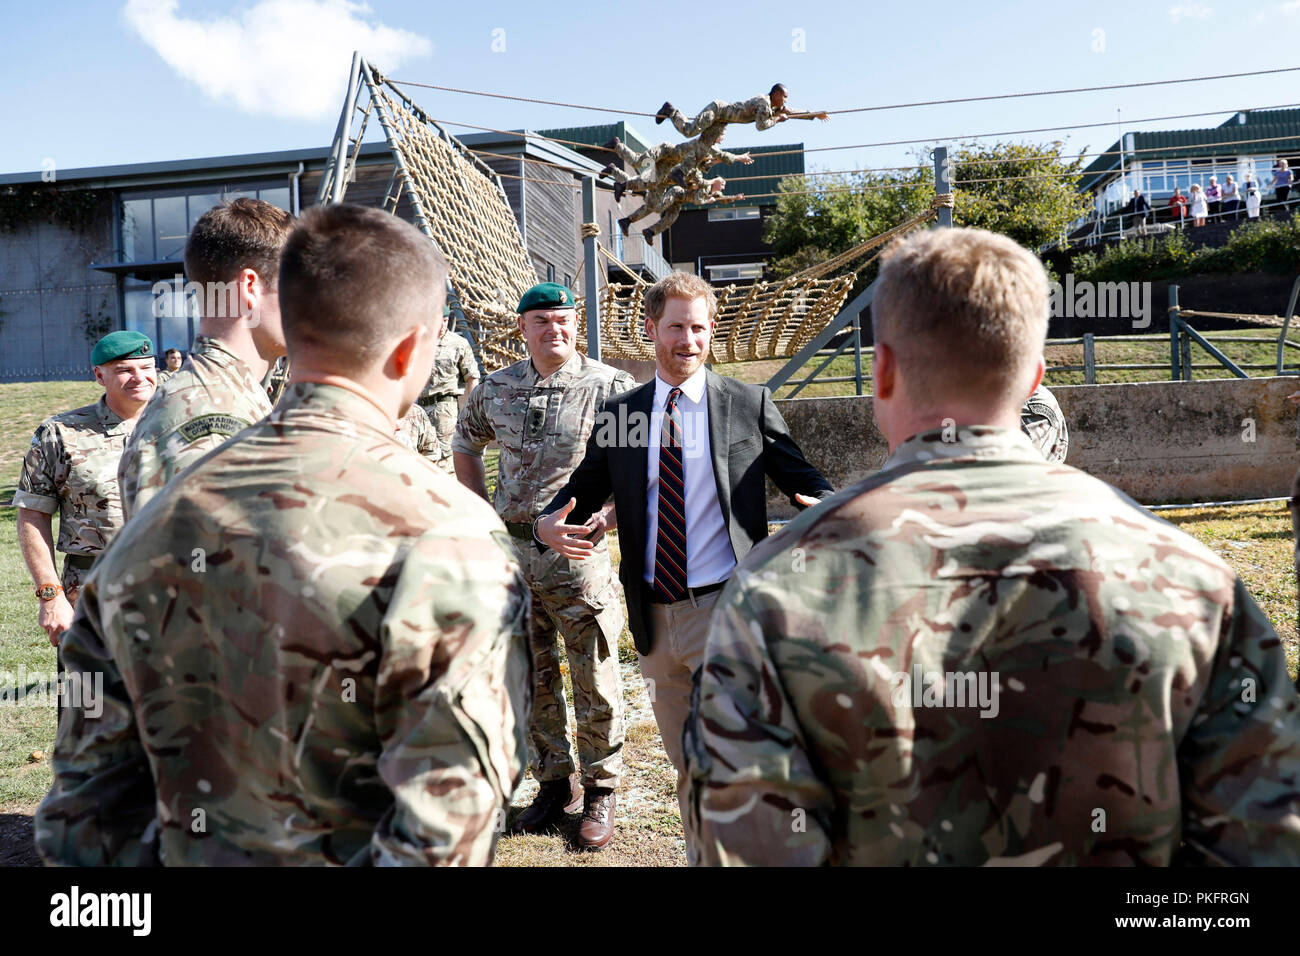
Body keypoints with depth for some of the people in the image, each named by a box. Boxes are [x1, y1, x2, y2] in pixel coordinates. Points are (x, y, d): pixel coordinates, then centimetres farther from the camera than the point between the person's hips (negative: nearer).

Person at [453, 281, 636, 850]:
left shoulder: (610, 387, -7)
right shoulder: (496, 389, 6)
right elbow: (465, 444, 23)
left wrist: (610, 516, -18)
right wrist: (482, 513, 12)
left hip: (578, 552, -4)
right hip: (511, 550, 4)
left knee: (595, 683, 5)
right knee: (532, 678, 15)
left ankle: (601, 790, 25)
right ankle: (556, 783, 33)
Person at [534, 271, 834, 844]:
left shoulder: (749, 405, 0)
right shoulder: (618, 413, 7)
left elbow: (803, 480, 2)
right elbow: (580, 494, 9)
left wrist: (823, 507, -21)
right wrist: (549, 525, -13)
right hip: (655, 619, 4)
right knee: (685, 765, 18)